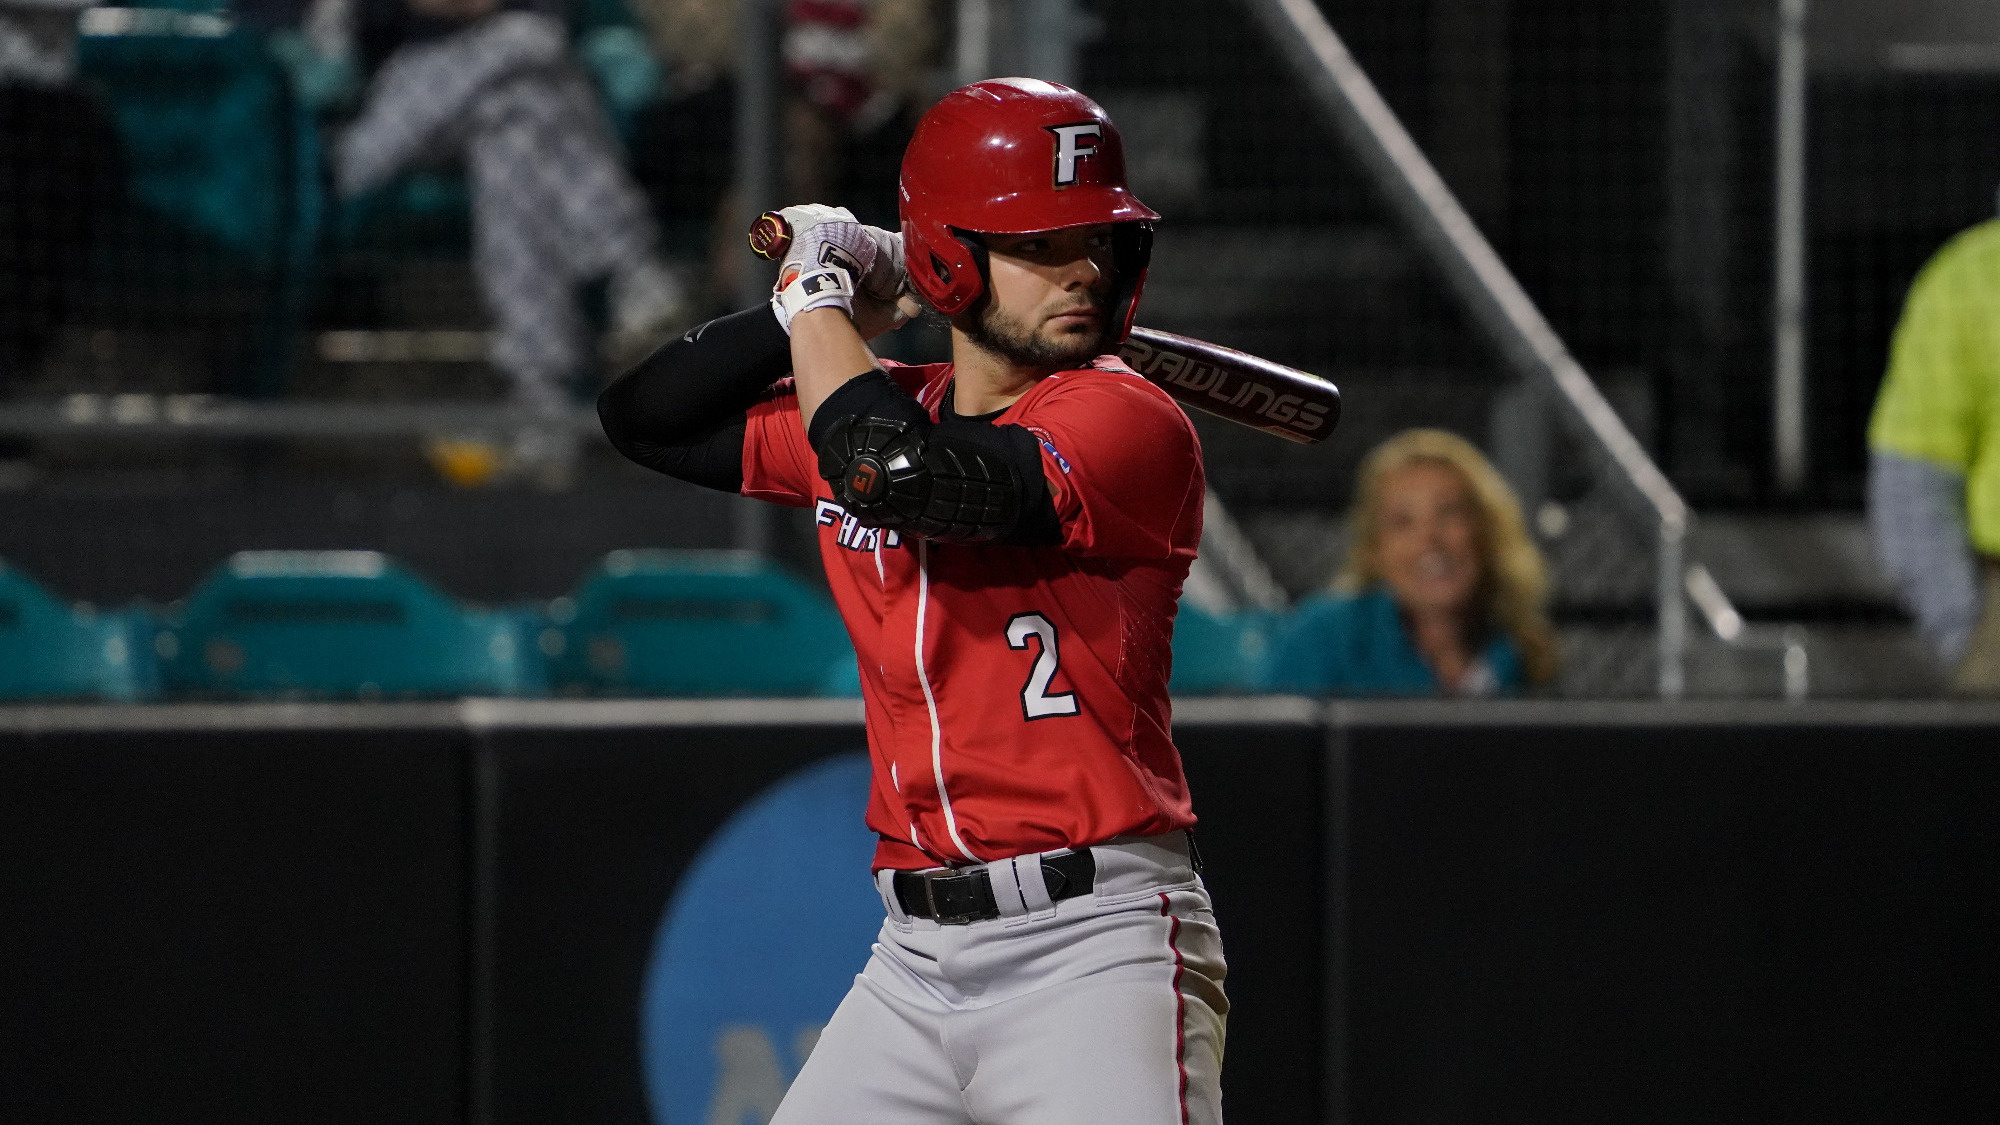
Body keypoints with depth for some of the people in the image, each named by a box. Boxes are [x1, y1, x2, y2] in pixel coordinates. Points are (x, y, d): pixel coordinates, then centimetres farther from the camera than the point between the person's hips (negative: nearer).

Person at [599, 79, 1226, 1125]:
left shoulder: (1132, 424, -10)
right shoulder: (878, 403, 13)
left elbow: (898, 476, -24)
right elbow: (643, 416, 20)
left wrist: (818, 295, -7)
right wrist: (817, 307, 6)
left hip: (1097, 936, -7)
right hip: (918, 952, 7)